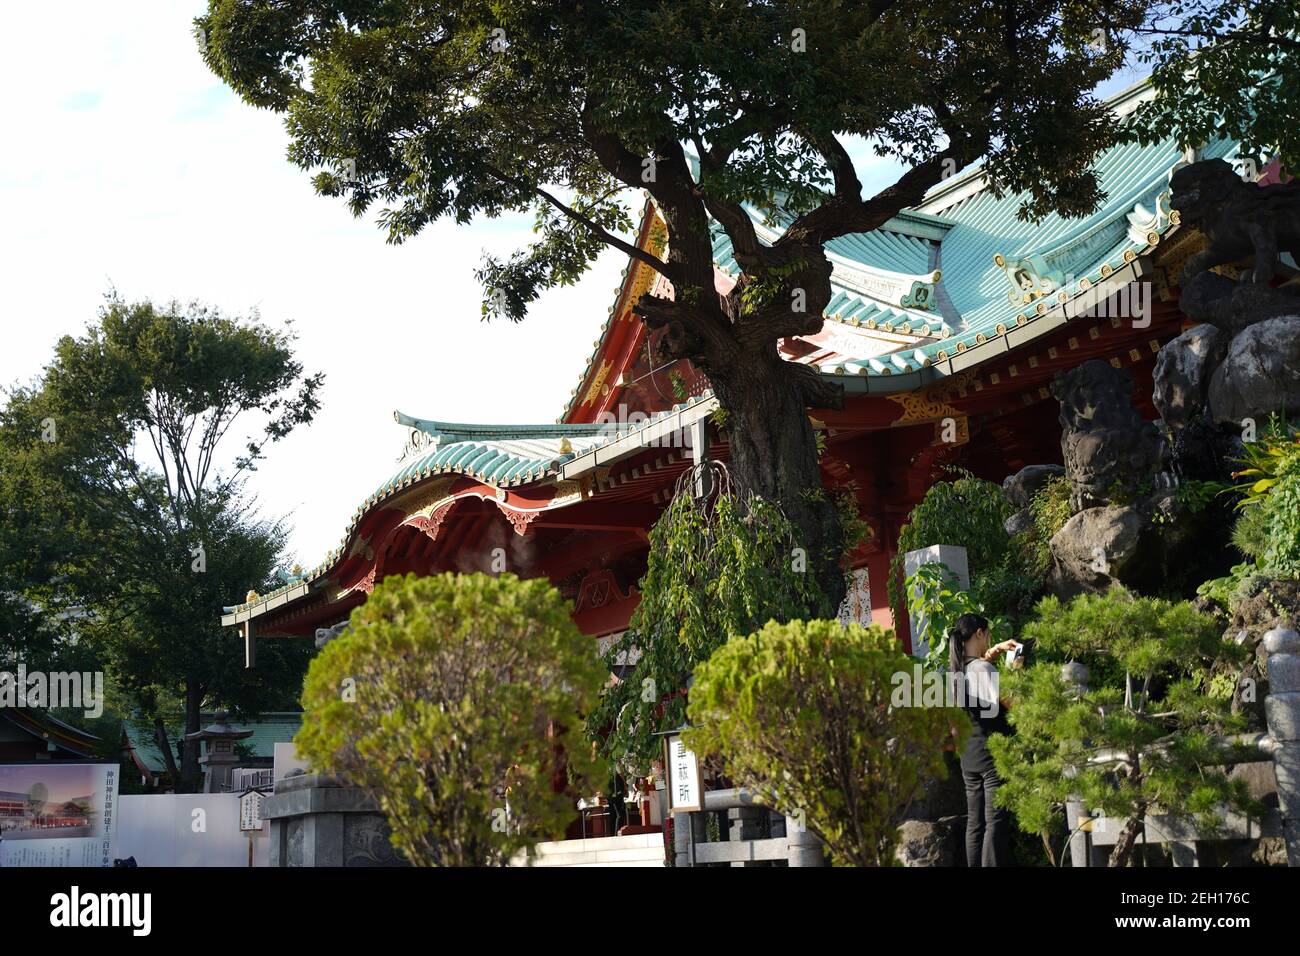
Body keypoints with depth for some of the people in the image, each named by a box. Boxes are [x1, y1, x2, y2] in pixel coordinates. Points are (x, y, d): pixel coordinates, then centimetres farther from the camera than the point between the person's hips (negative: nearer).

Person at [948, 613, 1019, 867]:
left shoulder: (958, 668, 9)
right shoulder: (983, 669, -15)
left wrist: (996, 649, 21)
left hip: (969, 756, 8)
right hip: (992, 752, -8)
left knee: (975, 822, 9)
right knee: (996, 821, -9)